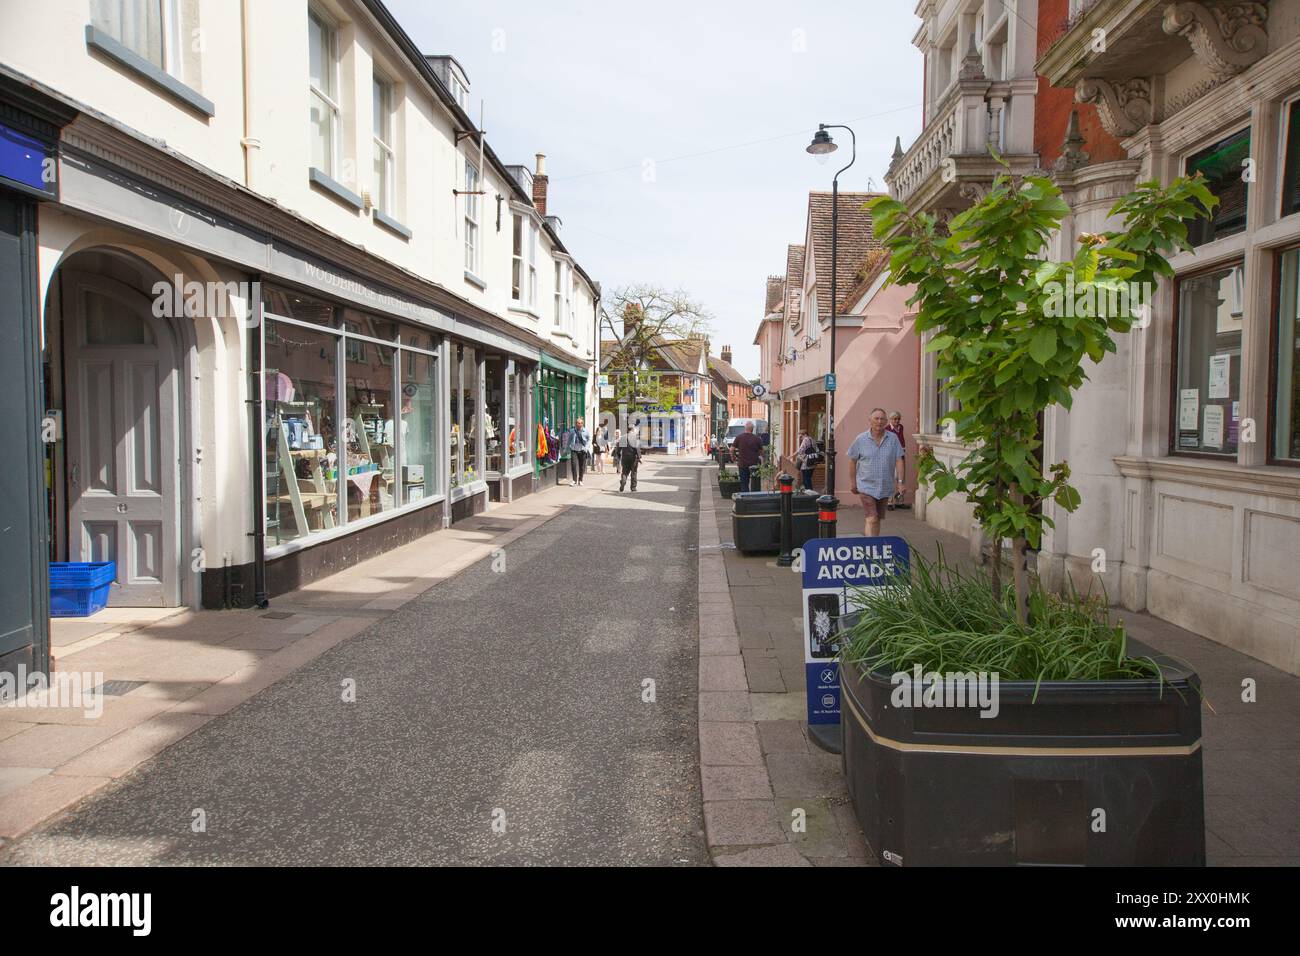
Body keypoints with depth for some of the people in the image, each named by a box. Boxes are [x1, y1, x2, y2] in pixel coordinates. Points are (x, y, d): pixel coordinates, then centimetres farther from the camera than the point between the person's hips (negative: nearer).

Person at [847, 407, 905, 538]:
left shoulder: (893, 439, 0)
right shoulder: (861, 439, -4)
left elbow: (899, 460, -1)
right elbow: (852, 460, 5)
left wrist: (900, 481, -9)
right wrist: (854, 483, 7)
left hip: (885, 487, 3)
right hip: (866, 486, -3)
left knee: (878, 519, 15)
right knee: (871, 519, -13)